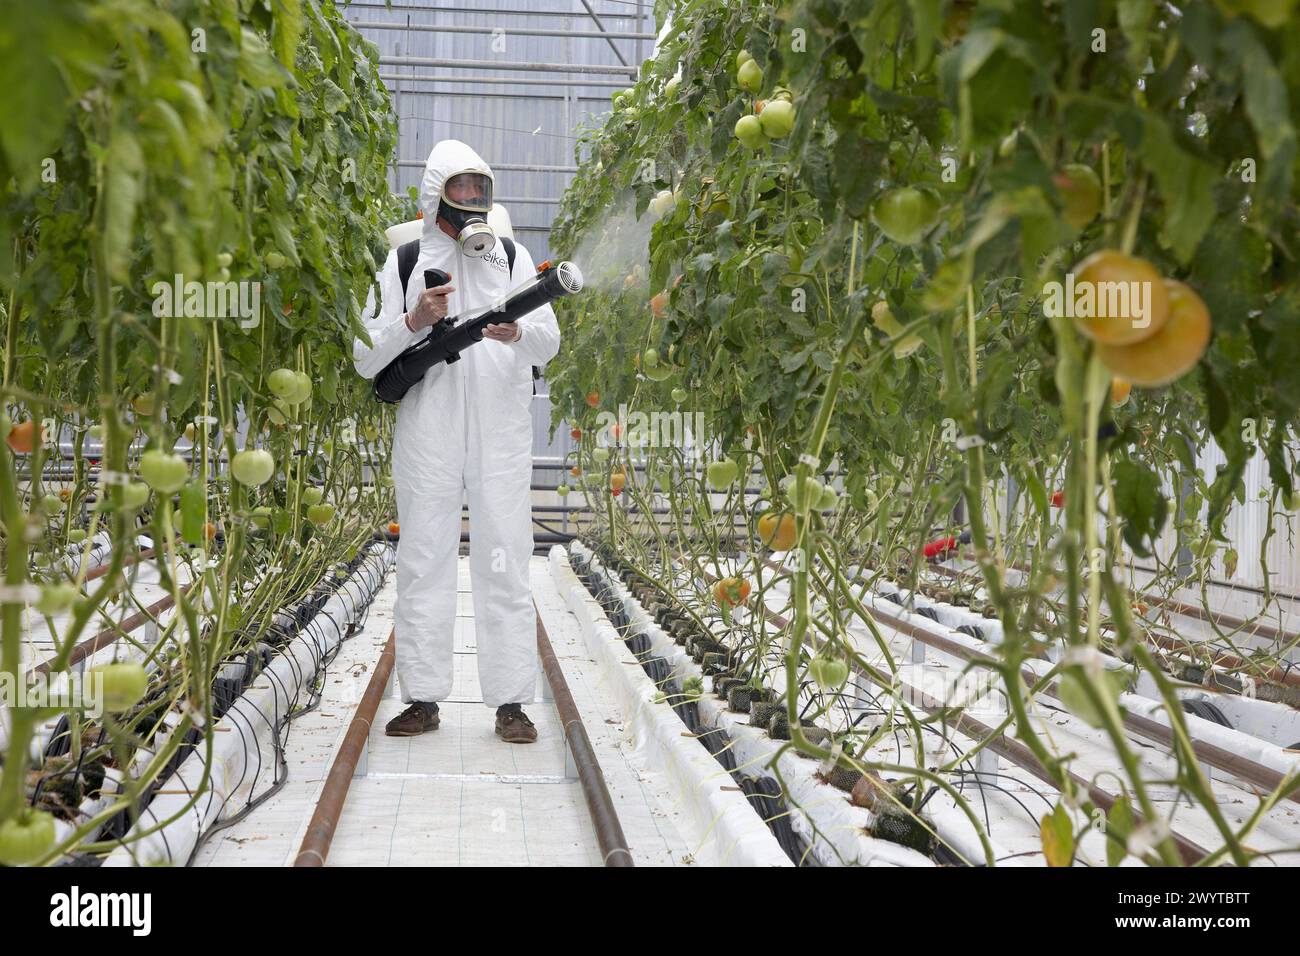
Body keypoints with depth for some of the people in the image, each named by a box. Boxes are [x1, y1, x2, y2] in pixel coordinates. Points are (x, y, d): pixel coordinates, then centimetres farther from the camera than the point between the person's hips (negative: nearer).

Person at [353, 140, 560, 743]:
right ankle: (423, 699, 10)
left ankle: (510, 701, 3)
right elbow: (366, 358, 6)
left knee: (505, 562, -2)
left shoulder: (511, 258, 12)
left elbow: (549, 343, 2)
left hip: (501, 434, 0)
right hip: (428, 432, 0)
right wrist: (413, 321, -12)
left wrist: (518, 334, -20)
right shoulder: (404, 263, 9)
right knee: (424, 561, 2)